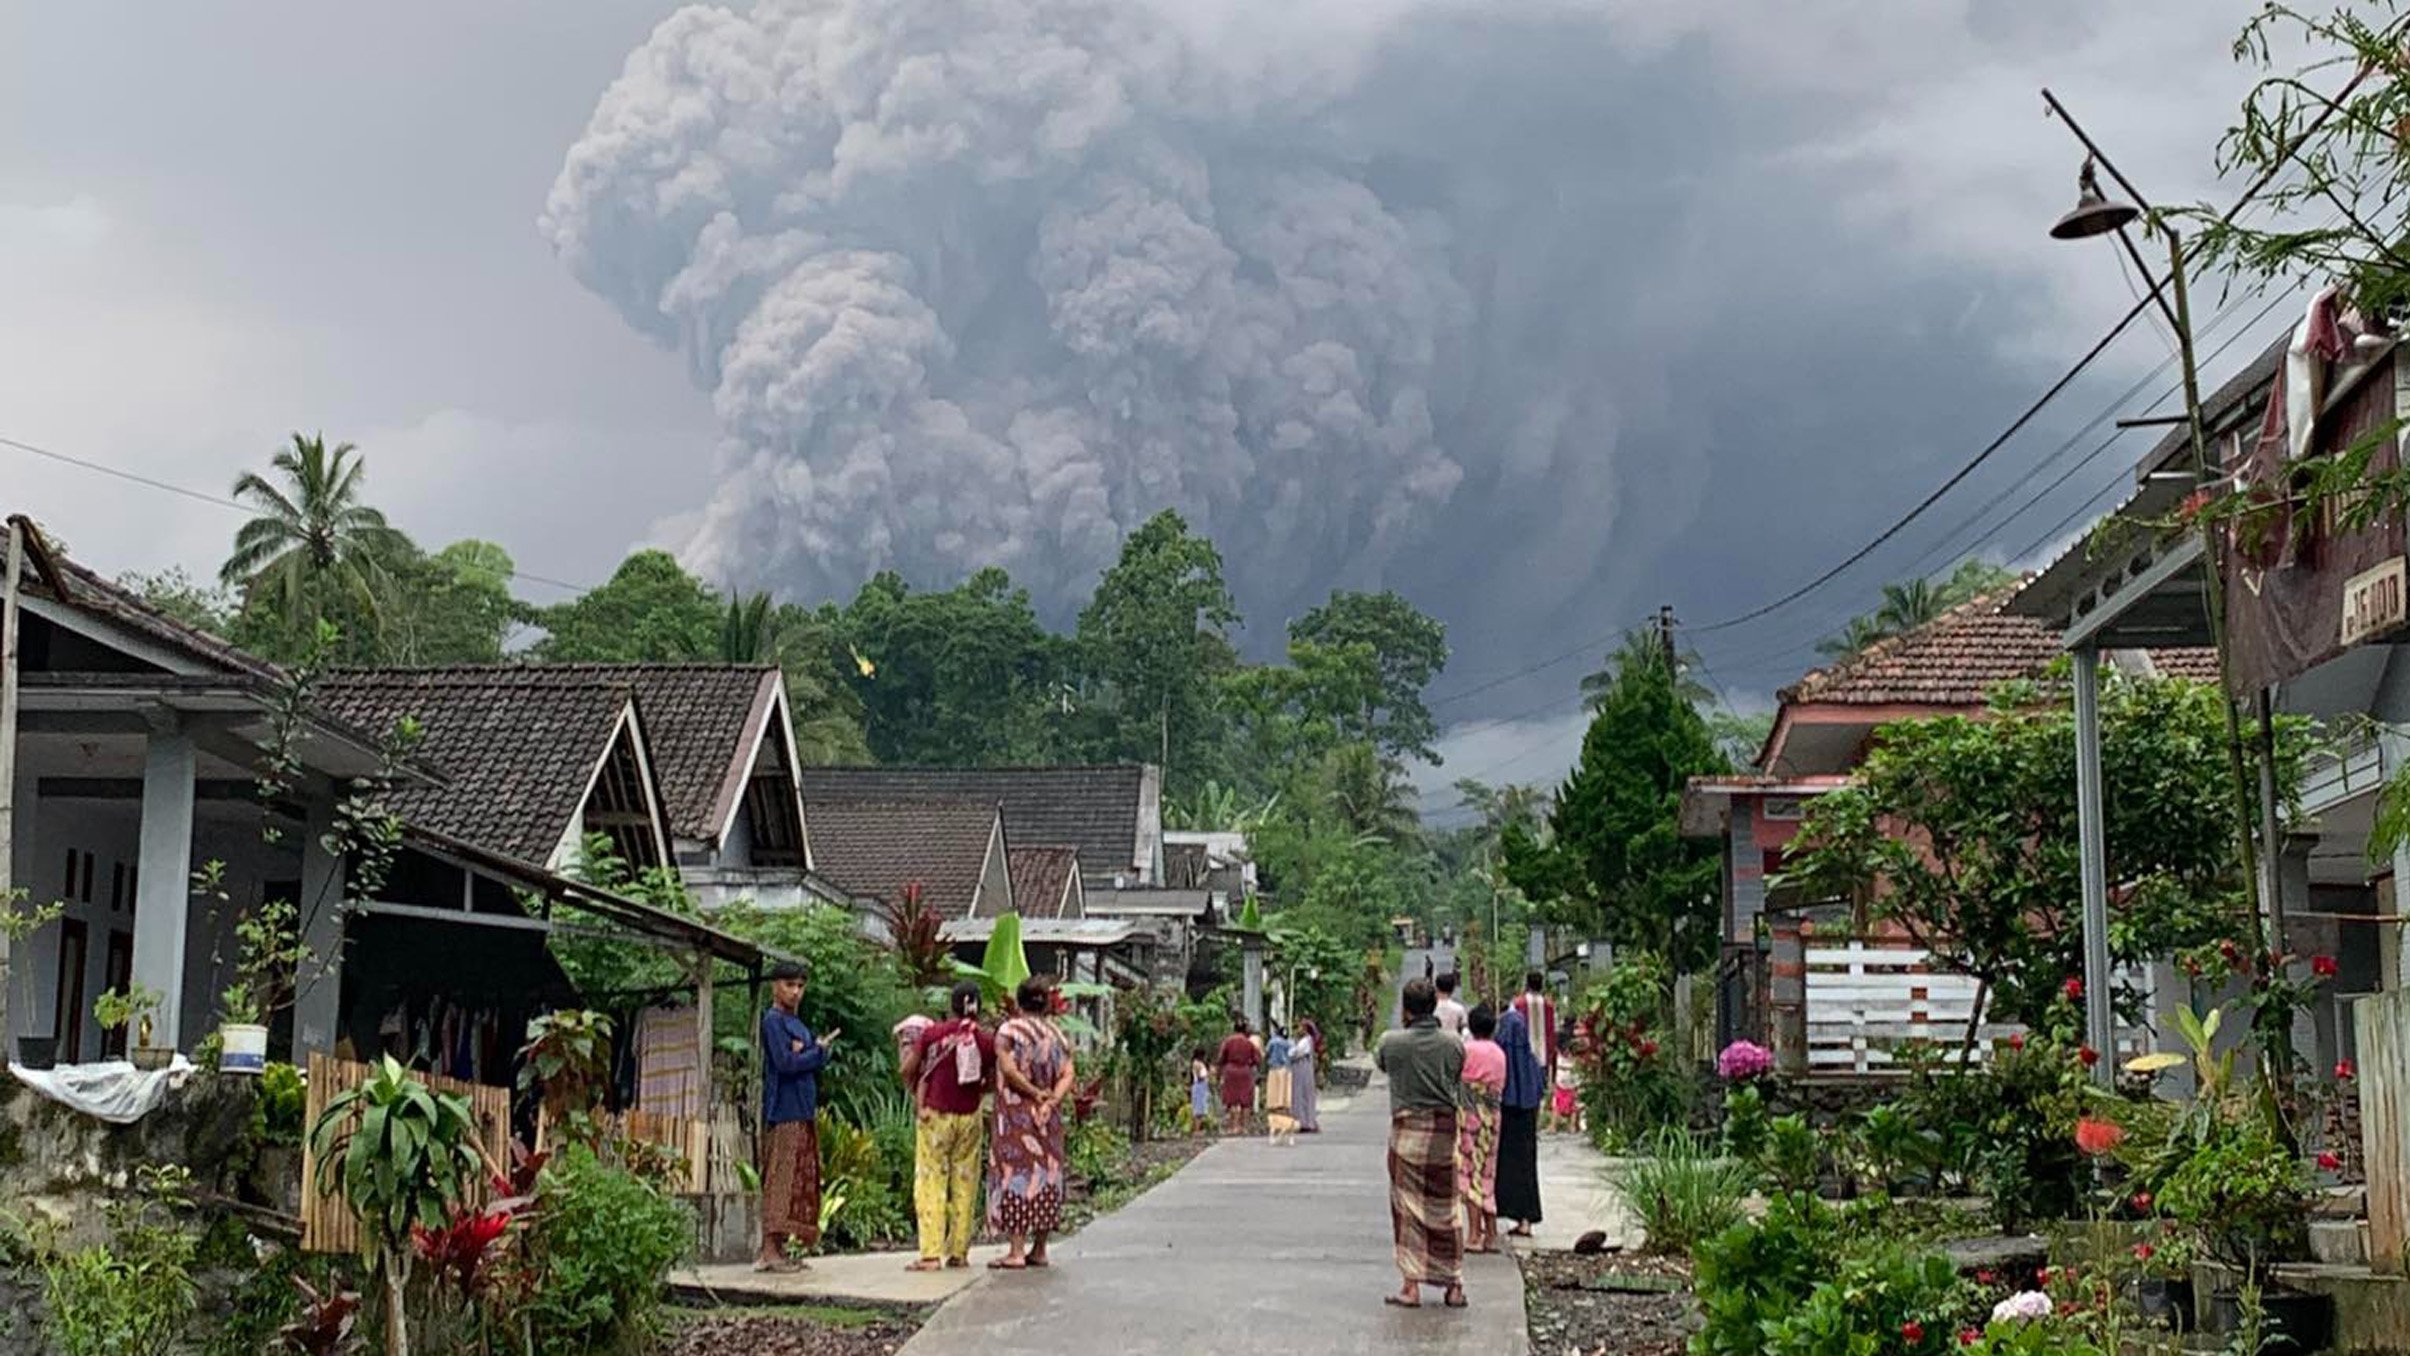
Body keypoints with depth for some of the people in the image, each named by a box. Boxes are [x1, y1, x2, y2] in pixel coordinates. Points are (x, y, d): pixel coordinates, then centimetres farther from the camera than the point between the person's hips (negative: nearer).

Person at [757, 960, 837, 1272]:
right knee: (780, 1178, -11)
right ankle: (769, 1251, -12)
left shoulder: (796, 1023, 20)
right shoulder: (773, 1020, -7)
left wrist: (809, 1051, -10)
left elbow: (820, 1059, 12)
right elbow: (785, 1063, -17)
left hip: (804, 1111, 9)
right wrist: (818, 1051, -3)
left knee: (801, 1180, 7)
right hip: (784, 1113, -9)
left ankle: (780, 1249, 10)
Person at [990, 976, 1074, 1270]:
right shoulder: (1056, 1035, 9)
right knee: (1045, 1174, 10)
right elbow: (1067, 1076, 0)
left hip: (1016, 1116, -5)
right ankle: (1039, 1250, 13)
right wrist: (1051, 1100, -10)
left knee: (1015, 1173, -4)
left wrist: (1035, 1092, -8)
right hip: (1048, 1119, 5)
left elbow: (1009, 1069, -16)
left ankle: (1016, 1251, -8)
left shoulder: (1008, 1030, -6)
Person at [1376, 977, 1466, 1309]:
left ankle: (1411, 1285, 0)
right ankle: (1454, 1285, 13)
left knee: (1407, 1208, 4)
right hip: (1445, 1129, 3)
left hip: (1407, 1128, -3)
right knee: (1444, 1210, 10)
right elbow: (1457, 1080, 8)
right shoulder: (1453, 1045, -2)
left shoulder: (1391, 1042, -8)